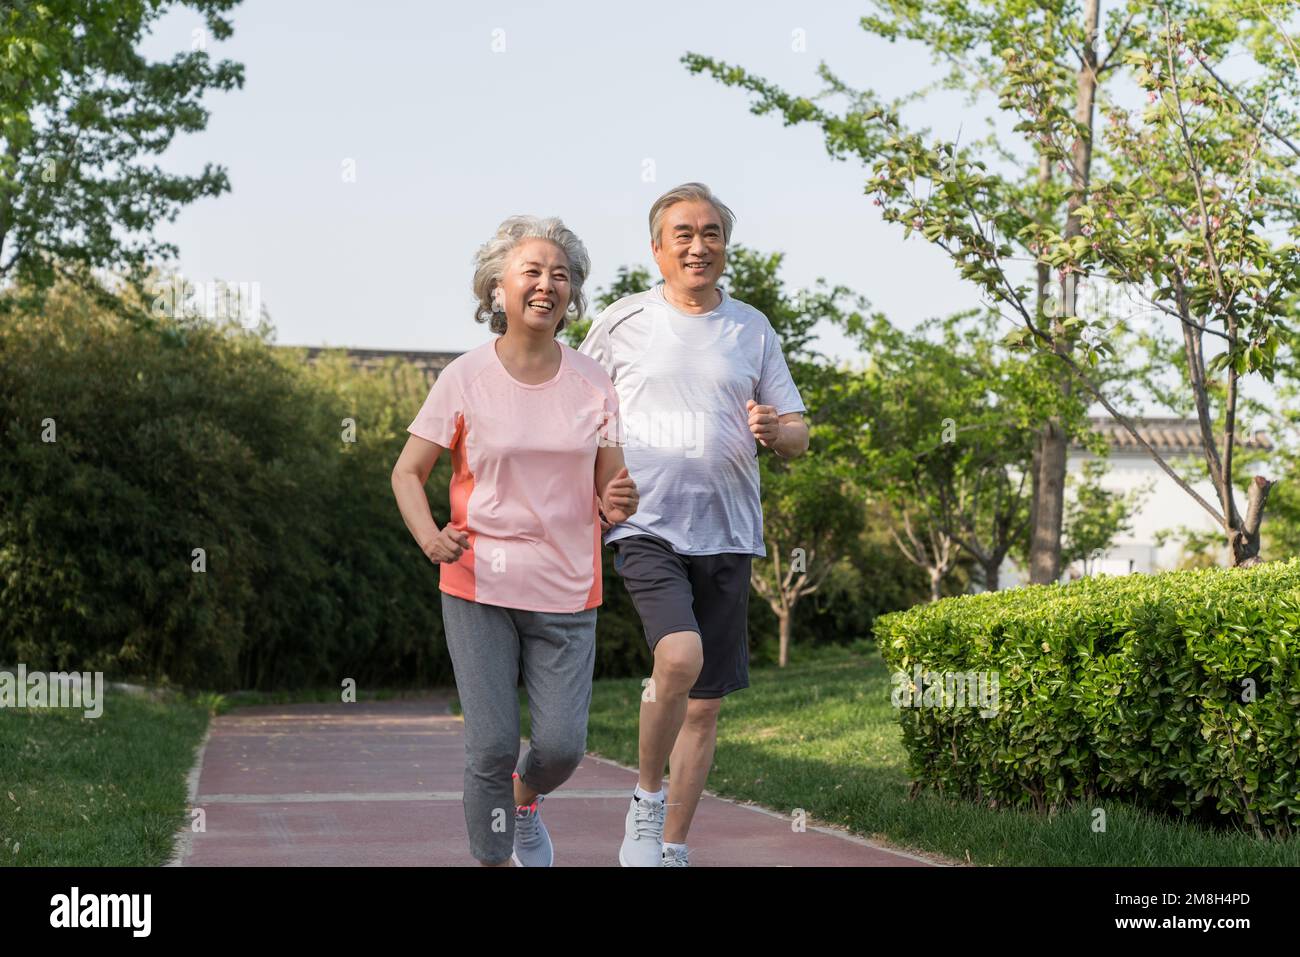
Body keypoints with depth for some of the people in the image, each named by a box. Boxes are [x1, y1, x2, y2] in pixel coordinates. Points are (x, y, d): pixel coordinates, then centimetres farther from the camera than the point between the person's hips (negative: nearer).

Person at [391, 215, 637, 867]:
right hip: (479, 586, -2)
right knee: (491, 746, -5)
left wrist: (618, 503, -16)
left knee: (561, 745, -2)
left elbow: (608, 490, 9)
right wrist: (429, 536, -18)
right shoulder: (466, 378, -4)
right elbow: (407, 473, 1)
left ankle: (526, 800, 33)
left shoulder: (592, 383, 3)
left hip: (566, 591, 2)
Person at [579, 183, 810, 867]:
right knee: (680, 656, -27)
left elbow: (798, 437, 12)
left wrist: (775, 431, -11)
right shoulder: (624, 321, 3)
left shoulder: (753, 329, 10)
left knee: (704, 704, 6)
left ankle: (673, 848, 20)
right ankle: (645, 799, -4)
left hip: (726, 534, 4)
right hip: (646, 526, -3)